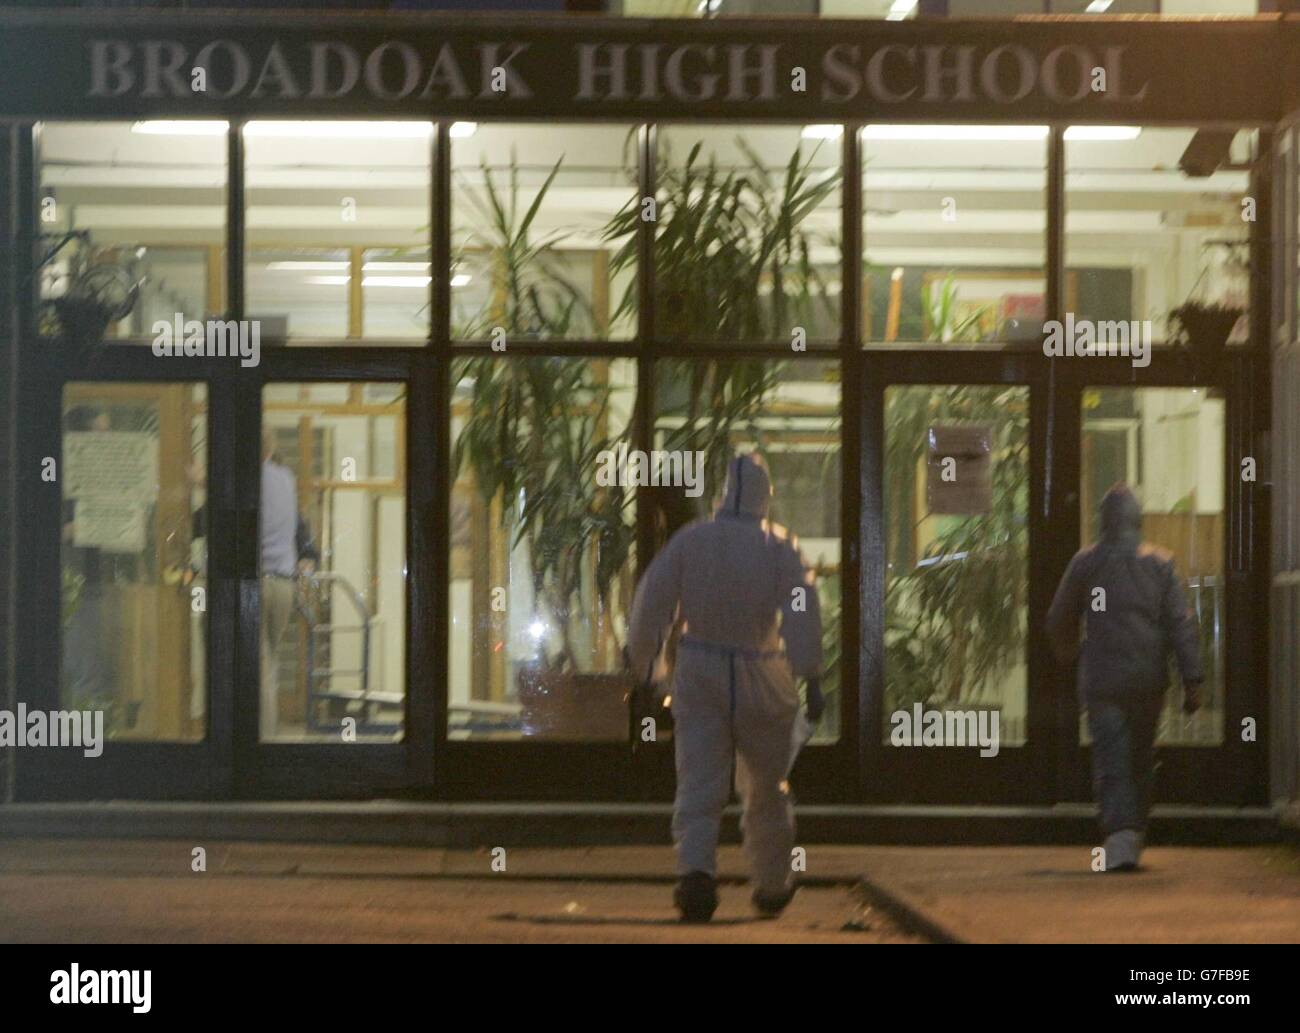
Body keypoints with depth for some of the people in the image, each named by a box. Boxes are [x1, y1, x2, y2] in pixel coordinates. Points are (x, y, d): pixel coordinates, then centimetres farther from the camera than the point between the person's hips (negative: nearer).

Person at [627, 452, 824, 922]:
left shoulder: (690, 539, 0)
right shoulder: (780, 546, -4)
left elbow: (651, 602, -2)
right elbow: (803, 612, -16)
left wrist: (641, 666, 7)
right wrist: (812, 678, -18)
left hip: (699, 672, 0)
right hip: (761, 680, 0)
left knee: (699, 783, -5)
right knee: (765, 787, 17)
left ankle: (696, 871, -30)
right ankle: (772, 887, 30)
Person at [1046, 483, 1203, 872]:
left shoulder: (1086, 563, 0)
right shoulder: (1159, 563, 1)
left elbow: (1059, 619, 10)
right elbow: (1180, 623, -5)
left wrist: (1067, 652, 32)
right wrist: (1192, 680, -4)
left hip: (1102, 679, -1)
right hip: (1147, 679, 1)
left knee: (1111, 762, -6)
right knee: (1141, 761, 15)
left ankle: (1120, 836, -24)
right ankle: (1134, 837, 22)